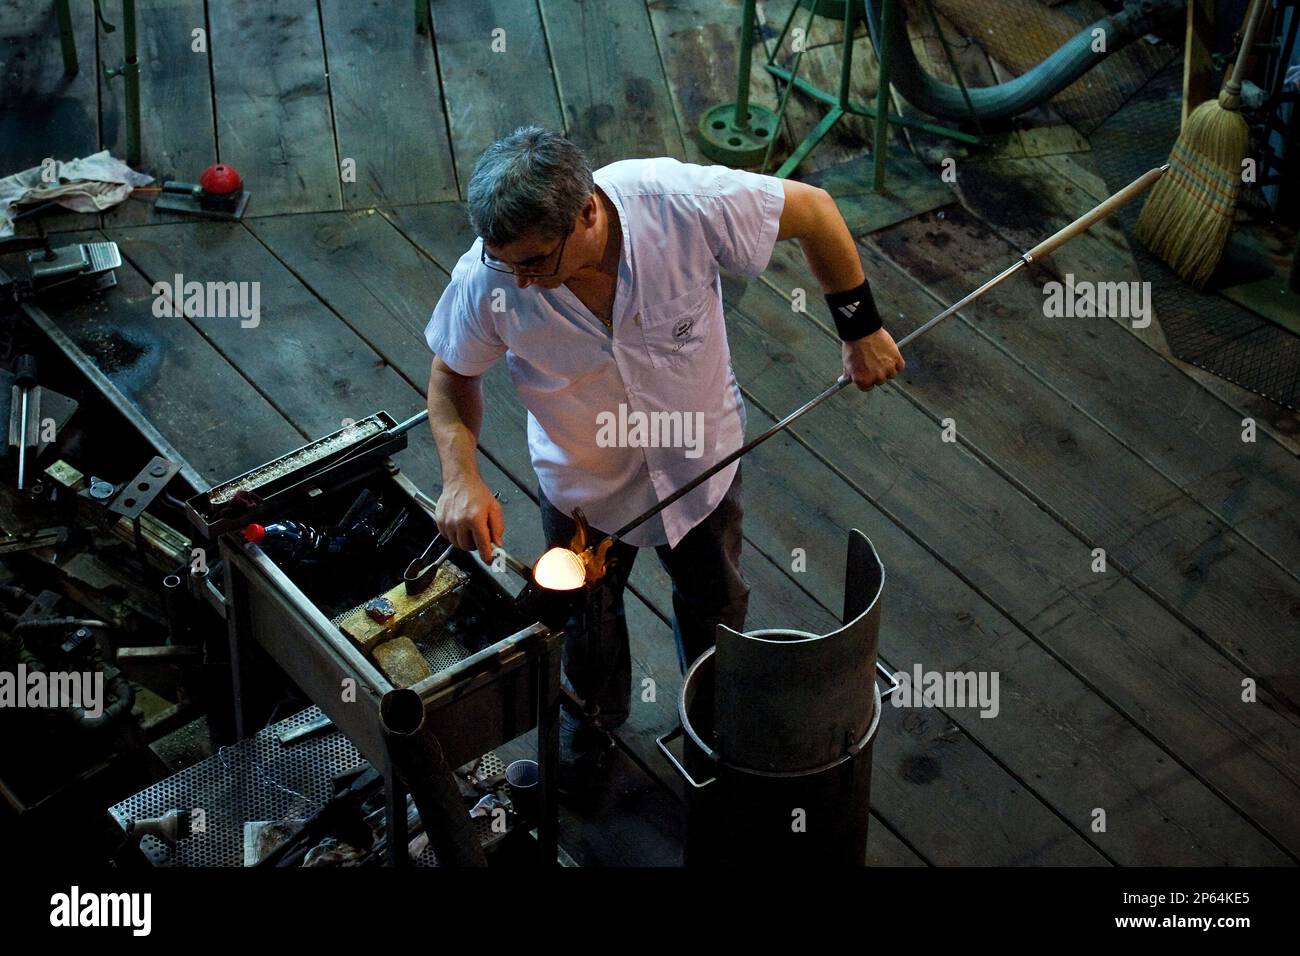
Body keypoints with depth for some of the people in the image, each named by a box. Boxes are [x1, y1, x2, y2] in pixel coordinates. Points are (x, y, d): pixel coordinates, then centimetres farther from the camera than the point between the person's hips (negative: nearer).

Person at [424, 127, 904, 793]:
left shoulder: (686, 204, -38)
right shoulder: (487, 281, -33)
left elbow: (813, 209, -20)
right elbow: (453, 375, -12)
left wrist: (862, 328, -13)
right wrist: (460, 476, -29)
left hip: (699, 461, 0)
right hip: (582, 482, 0)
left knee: (713, 604, 26)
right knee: (586, 617, 25)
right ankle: (591, 719, 60)